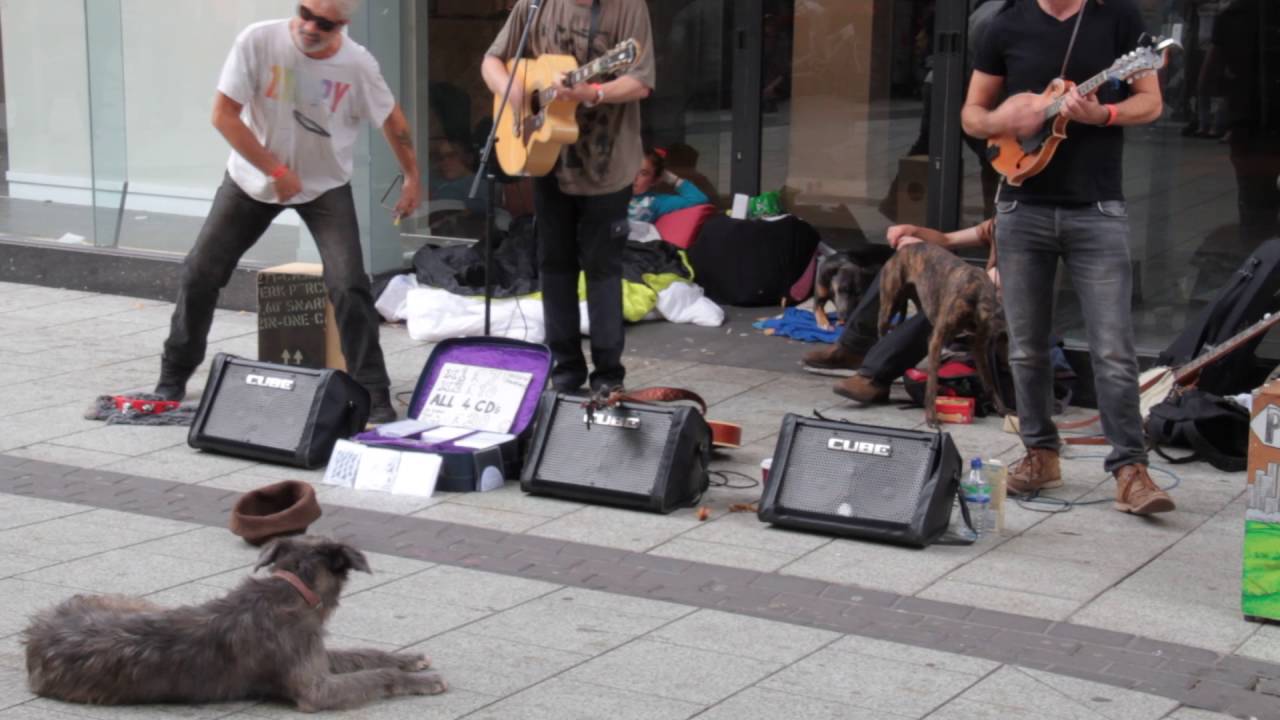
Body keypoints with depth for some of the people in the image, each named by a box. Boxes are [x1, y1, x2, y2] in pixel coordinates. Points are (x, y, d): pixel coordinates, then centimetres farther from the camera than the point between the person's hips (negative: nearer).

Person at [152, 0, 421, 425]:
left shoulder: (357, 65, -18)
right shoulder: (259, 41, -21)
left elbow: (393, 121, -1)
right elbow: (223, 114, -18)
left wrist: (412, 179, 5)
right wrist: (275, 171, -19)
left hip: (326, 186, -1)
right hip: (253, 178, 1)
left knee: (349, 287, -15)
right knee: (200, 272, 2)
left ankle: (374, 396, -4)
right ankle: (173, 377, 22)